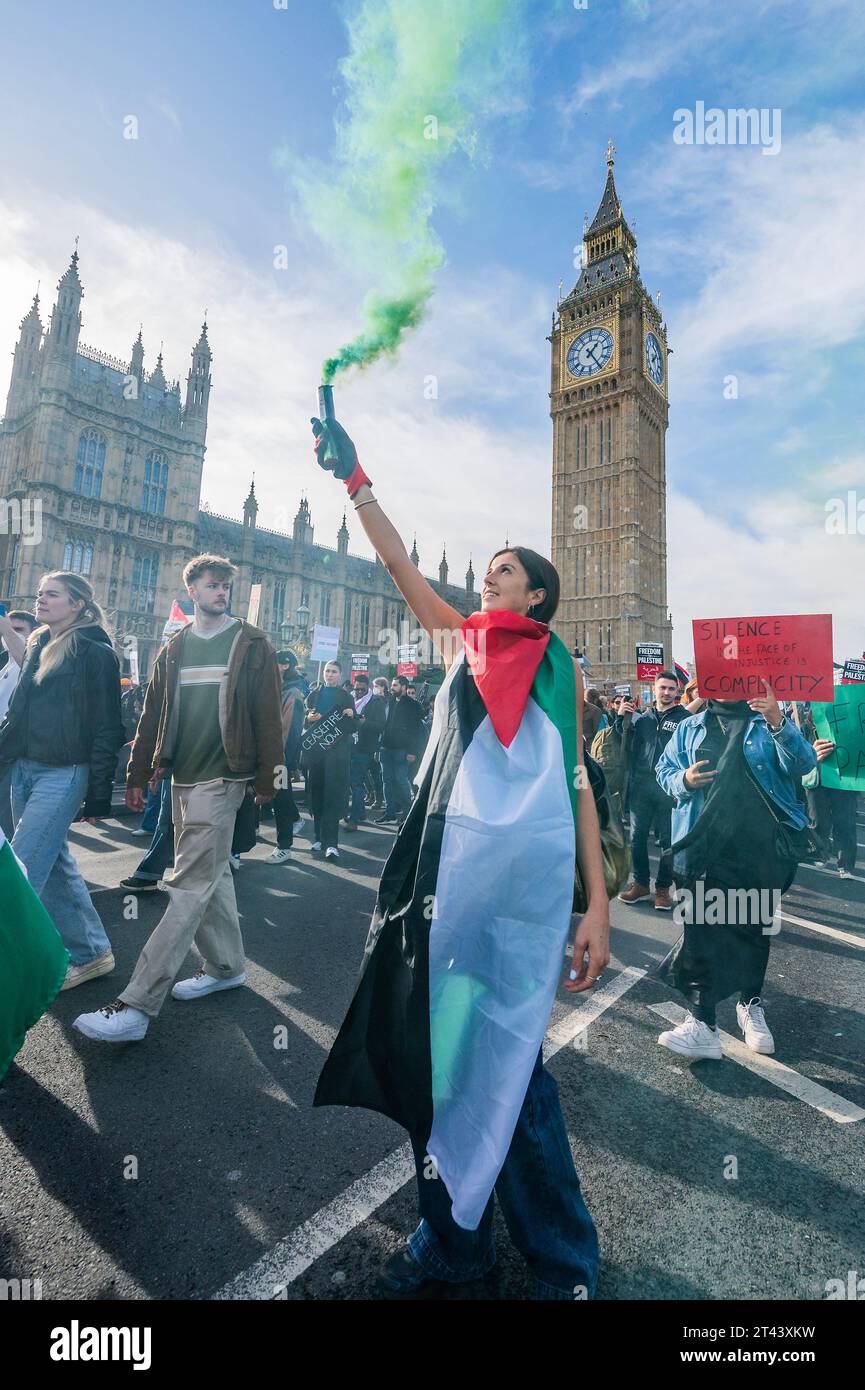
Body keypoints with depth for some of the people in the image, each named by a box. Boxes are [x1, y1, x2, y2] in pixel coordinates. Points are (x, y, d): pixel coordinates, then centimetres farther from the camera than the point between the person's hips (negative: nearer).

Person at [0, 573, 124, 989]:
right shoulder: (36, 646, 13)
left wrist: (99, 794, -13)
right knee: (56, 867, 13)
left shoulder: (96, 653, -9)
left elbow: (107, 728, -11)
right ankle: (91, 952, 26)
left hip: (63, 774, -8)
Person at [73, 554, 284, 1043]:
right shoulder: (173, 649, 13)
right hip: (182, 777, 6)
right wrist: (139, 774, 10)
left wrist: (267, 776, -9)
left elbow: (267, 713, -5)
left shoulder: (252, 645, -1)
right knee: (211, 874, 15)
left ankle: (137, 1007, -5)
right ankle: (226, 966, 31)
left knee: (190, 887, -7)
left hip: (221, 777, -6)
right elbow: (153, 715, 14)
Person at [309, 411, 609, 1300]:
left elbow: (579, 783, 1)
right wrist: (353, 478, 8)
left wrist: (597, 908, -4)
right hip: (448, 868, 4)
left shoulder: (555, 667, 6)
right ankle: (452, 1237, 34)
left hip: (525, 875, -3)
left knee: (505, 1059, 4)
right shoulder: (464, 642, 15)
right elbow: (400, 566, 12)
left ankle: (561, 1260, 29)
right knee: (438, 1048, 11)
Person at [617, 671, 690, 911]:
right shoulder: (641, 717, 11)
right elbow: (623, 743, 10)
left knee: (668, 839, 6)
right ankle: (641, 883, 22)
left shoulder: (684, 717, -1)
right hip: (640, 784, 4)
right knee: (637, 836, 8)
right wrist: (620, 717, -2)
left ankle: (663, 887, 19)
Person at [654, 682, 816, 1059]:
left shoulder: (769, 724, 6)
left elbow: (803, 763, -7)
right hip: (703, 847, 0)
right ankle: (702, 1022, 6)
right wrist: (683, 780, -9)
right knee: (702, 929, -2)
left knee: (755, 925, 15)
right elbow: (664, 770, 14)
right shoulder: (690, 728, 11)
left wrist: (778, 723, -24)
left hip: (758, 846, 0)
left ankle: (751, 1004, 36)